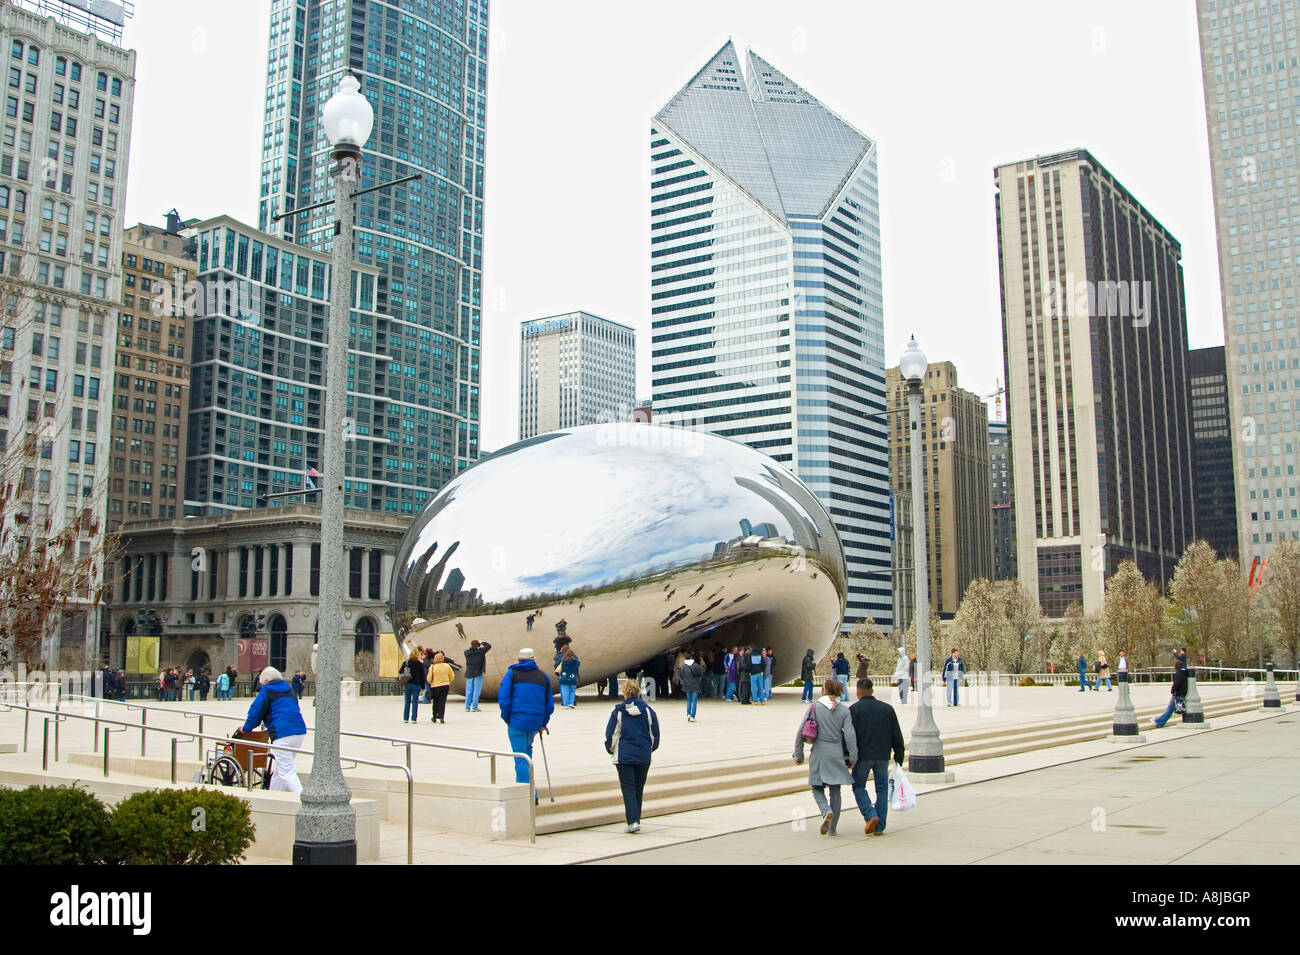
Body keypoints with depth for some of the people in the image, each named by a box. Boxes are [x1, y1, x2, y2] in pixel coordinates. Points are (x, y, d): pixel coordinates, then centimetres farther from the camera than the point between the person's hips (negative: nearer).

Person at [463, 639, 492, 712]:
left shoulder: (466, 652, 0)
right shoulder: (480, 651, -10)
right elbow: (489, 646, -5)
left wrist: (472, 647, 17)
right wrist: (483, 642, 7)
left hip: (469, 674, 4)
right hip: (478, 673, -4)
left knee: (468, 691, 9)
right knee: (476, 690, -1)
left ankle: (467, 707, 9)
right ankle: (474, 707, -3)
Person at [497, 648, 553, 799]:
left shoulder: (512, 673, 1)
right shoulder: (543, 676, 11)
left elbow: (503, 698, -8)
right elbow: (550, 704, 11)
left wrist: (507, 719, 4)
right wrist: (543, 724, 19)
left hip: (517, 720, -4)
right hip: (536, 722, 4)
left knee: (520, 758, 0)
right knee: (527, 750, 26)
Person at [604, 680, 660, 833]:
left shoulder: (617, 711, -5)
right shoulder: (647, 710, 2)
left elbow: (611, 734, -1)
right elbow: (655, 734, 7)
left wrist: (611, 750, 17)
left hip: (624, 756, -3)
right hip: (644, 757, 3)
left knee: (628, 788, -1)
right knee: (639, 789, 13)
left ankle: (633, 821, -13)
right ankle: (635, 819, 20)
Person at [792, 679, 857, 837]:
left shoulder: (813, 707, -4)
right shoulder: (844, 710, -1)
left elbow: (800, 732, -4)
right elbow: (849, 735, -7)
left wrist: (798, 754, 5)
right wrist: (853, 758, 0)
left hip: (818, 753, -1)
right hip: (837, 754, 1)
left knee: (817, 788, 11)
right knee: (835, 791, 12)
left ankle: (826, 811, -18)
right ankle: (832, 828, 11)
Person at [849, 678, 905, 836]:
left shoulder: (854, 709, -5)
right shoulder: (887, 708, 6)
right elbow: (897, 736, 7)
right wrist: (899, 758, 11)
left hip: (863, 756, -3)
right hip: (883, 757, 3)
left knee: (858, 786, 13)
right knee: (882, 789, 10)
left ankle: (871, 816, -6)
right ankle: (879, 826, 9)